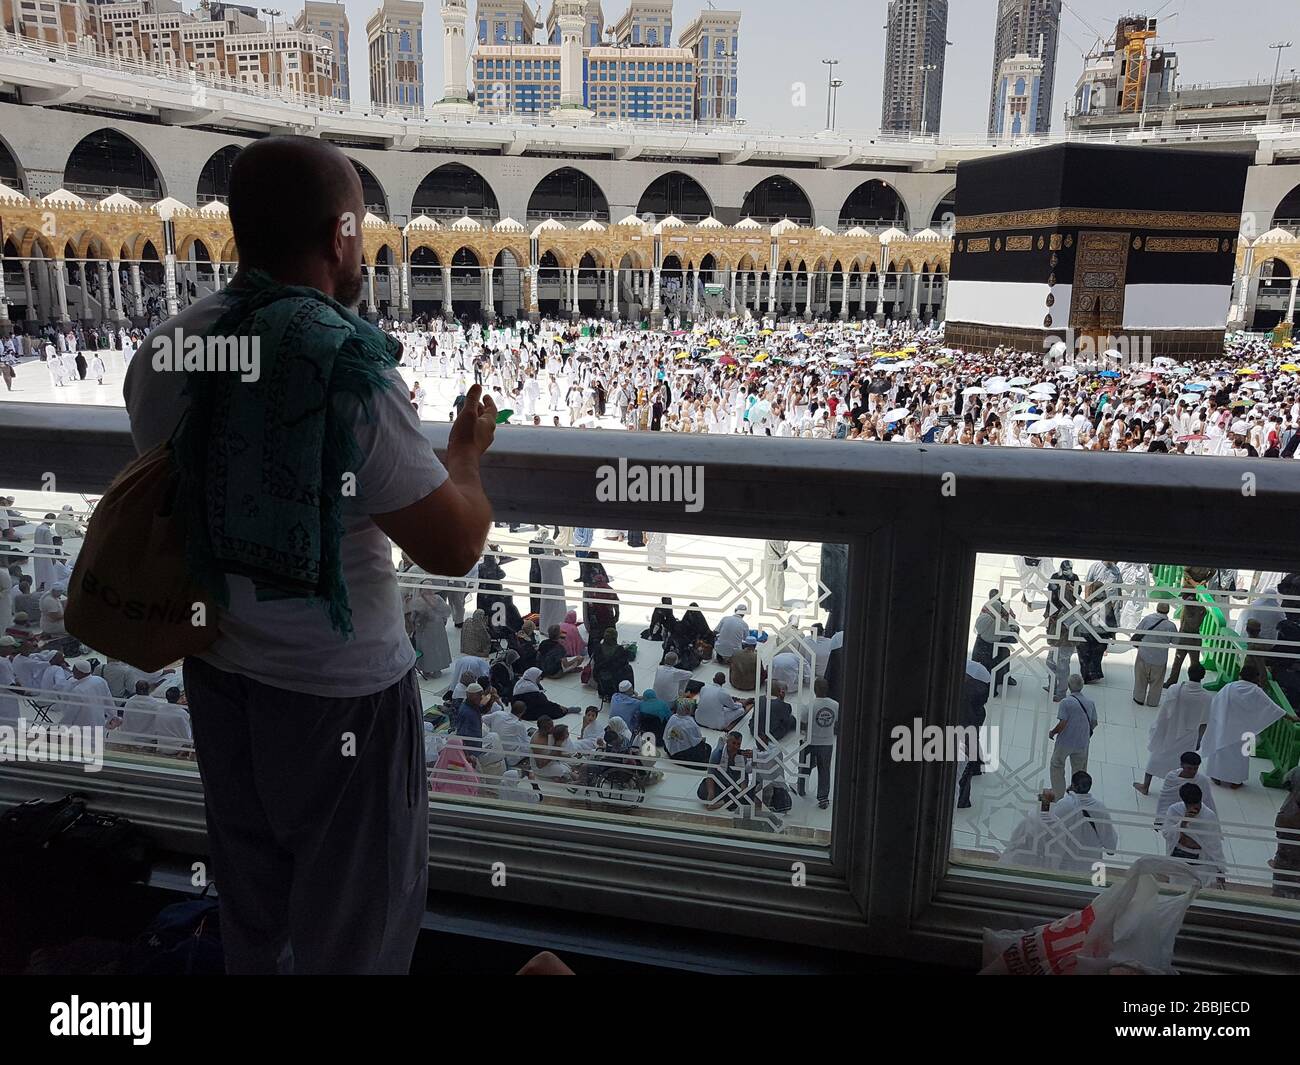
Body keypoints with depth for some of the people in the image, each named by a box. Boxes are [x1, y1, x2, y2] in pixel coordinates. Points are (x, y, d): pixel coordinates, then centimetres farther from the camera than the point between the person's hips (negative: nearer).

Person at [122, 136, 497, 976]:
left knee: (253, 913, 28)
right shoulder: (350, 370, -25)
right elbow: (453, 547, -21)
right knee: (355, 926, 17)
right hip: (338, 691, -7)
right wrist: (468, 450, -3)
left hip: (219, 671, 7)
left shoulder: (167, 349, -4)